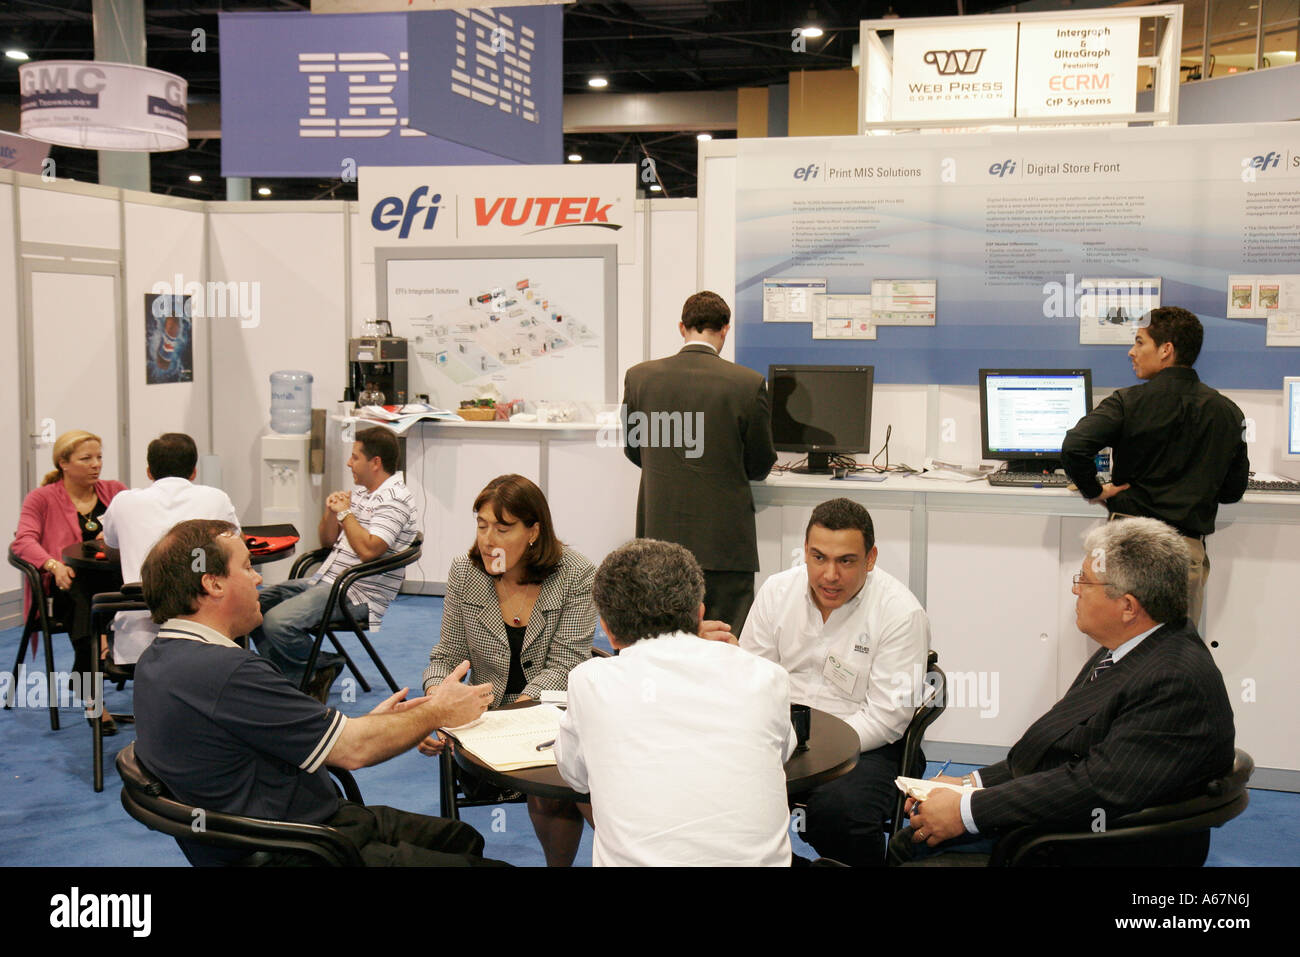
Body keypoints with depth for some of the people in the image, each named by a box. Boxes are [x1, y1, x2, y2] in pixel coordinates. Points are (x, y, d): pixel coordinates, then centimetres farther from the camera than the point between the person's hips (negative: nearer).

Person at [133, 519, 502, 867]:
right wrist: (437, 713, -2)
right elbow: (353, 749, -18)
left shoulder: (159, 658, 6)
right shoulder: (226, 672, -26)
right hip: (287, 855, -10)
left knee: (464, 838, 16)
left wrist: (369, 722, 13)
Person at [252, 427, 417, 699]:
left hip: (357, 594, -10)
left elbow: (368, 550, -25)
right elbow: (328, 540, 21)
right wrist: (330, 512, 1)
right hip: (324, 580, 10)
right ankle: (299, 678, 5)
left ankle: (326, 666, 0)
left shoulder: (395, 500, -13)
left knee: (278, 621, -26)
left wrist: (346, 513, -12)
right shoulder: (360, 491, 17)